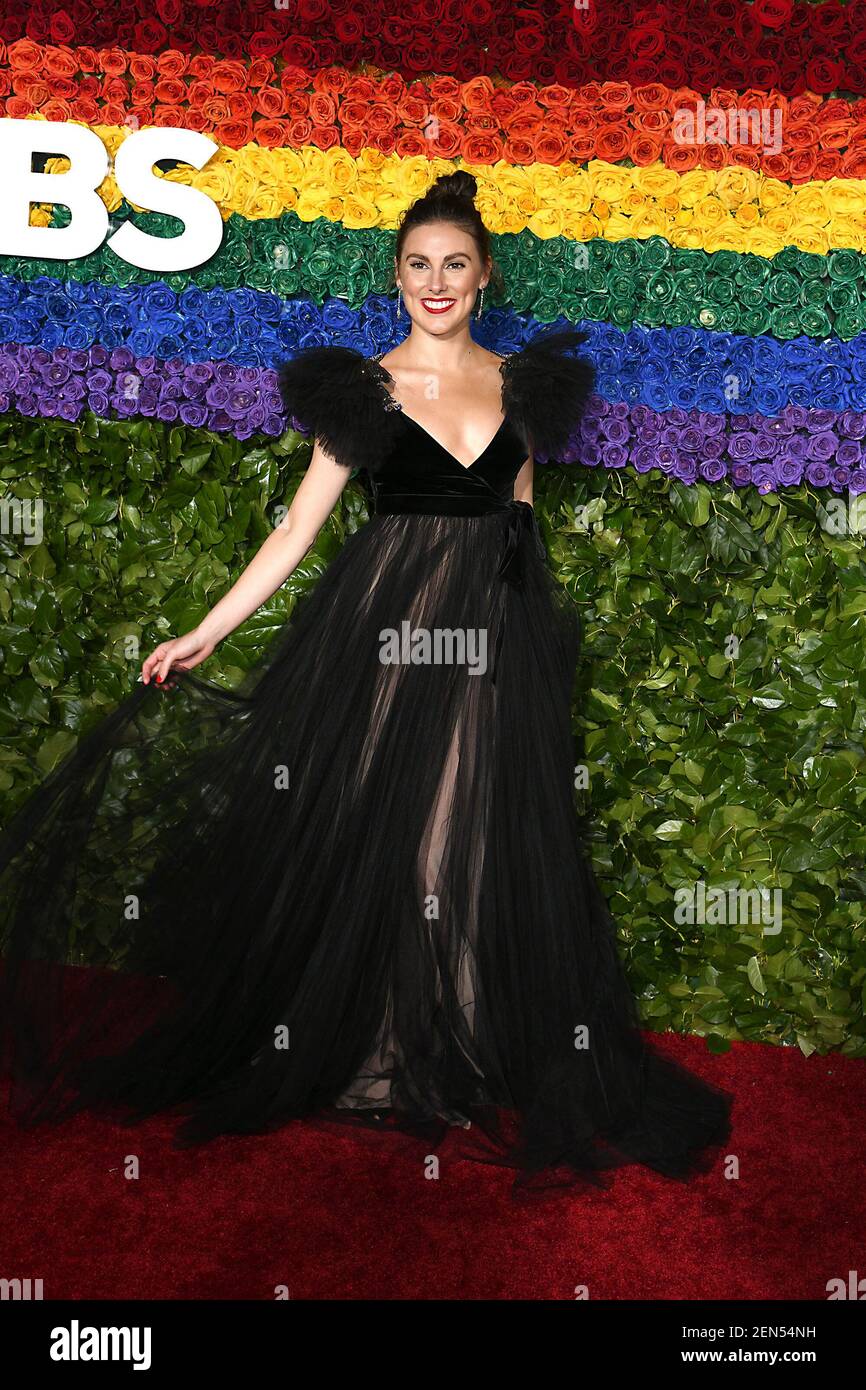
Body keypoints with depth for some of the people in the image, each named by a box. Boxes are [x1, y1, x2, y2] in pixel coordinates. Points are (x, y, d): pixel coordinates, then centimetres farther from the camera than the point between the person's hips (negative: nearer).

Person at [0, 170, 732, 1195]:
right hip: (385, 632, -2)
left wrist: (541, 638, 13)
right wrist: (204, 636, -7)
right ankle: (363, 1053, 19)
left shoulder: (521, 382, 10)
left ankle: (471, 1062, 19)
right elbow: (298, 526, -1)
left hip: (494, 646, 3)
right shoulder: (363, 386, 1)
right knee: (371, 838, 2)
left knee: (483, 851, 4)